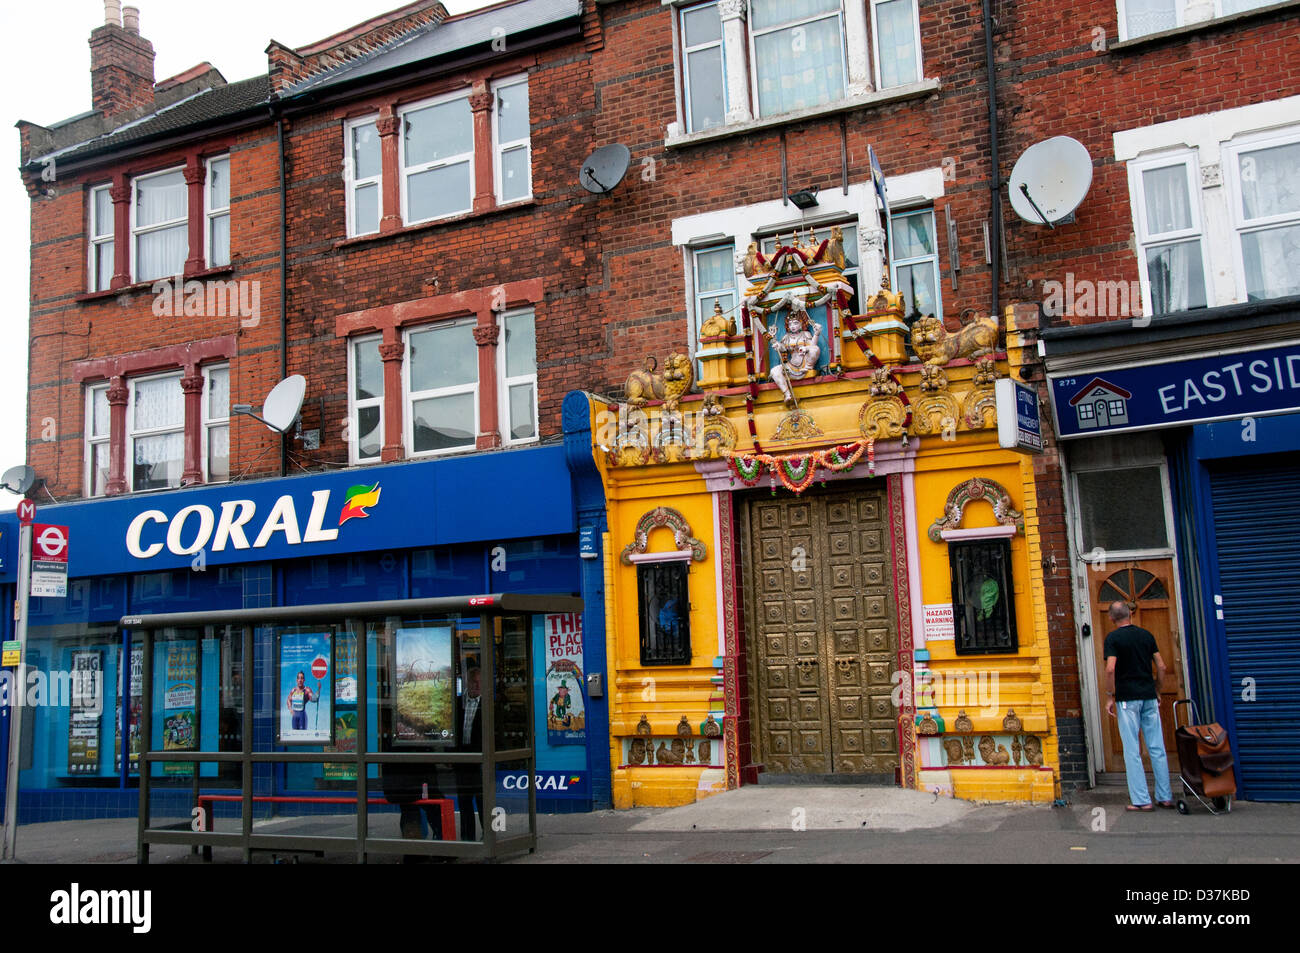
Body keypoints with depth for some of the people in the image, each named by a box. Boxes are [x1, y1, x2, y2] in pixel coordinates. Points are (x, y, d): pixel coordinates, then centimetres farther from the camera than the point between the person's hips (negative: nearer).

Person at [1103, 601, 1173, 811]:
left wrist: (1110, 696, -7)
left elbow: (1110, 669, -16)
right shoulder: (1146, 635, 8)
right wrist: (1157, 691, 18)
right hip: (1149, 697, 5)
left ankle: (1141, 800, -2)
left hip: (1127, 698, -5)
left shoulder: (1113, 638, -6)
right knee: (1157, 748, 9)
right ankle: (1165, 797, 14)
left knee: (1132, 751, -1)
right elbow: (1161, 666, 7)